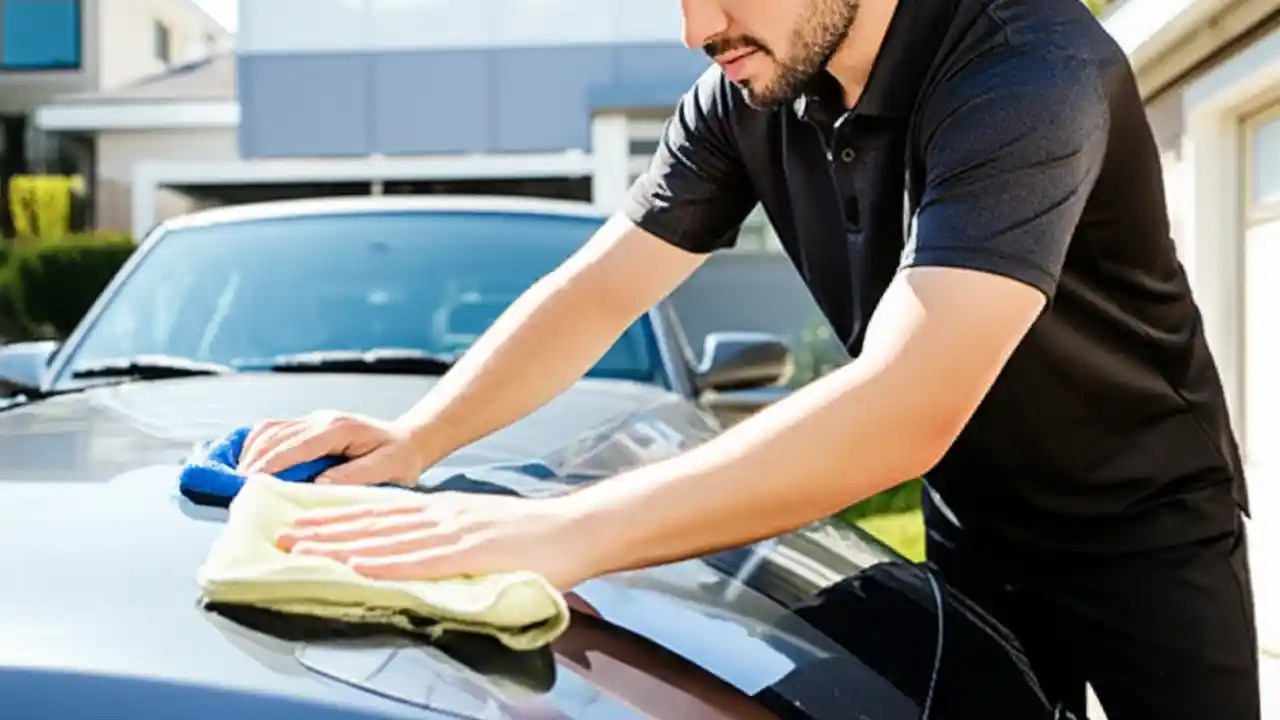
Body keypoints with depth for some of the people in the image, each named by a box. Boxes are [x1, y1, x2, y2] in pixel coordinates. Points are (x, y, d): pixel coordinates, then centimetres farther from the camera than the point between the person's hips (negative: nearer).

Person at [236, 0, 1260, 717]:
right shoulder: (746, 99, -11)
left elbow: (903, 412, -44)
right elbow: (595, 293, -7)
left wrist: (560, 535, -49)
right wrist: (416, 436, -23)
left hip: (1148, 529, -4)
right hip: (975, 532, 5)